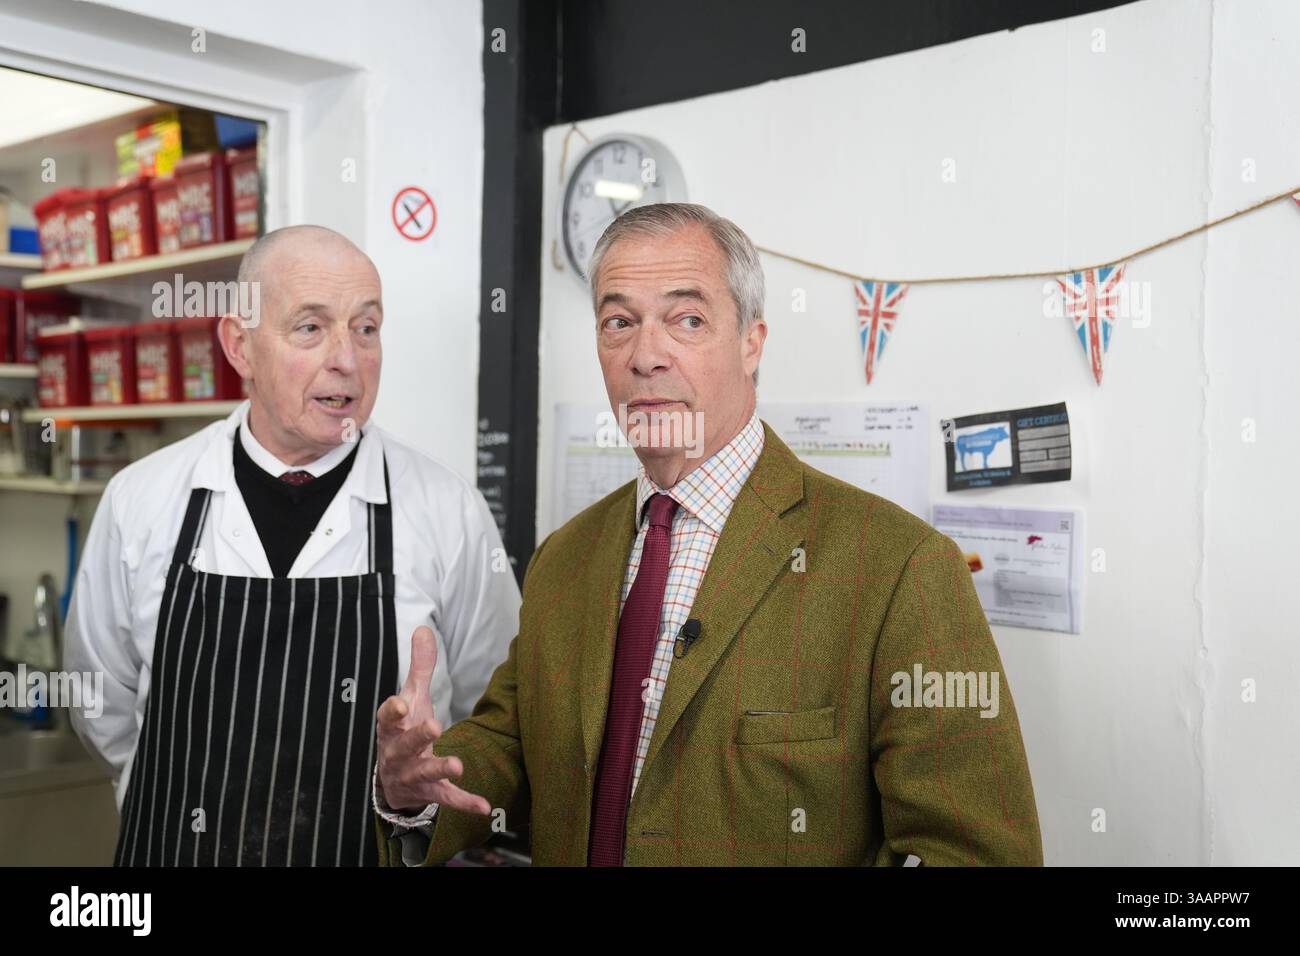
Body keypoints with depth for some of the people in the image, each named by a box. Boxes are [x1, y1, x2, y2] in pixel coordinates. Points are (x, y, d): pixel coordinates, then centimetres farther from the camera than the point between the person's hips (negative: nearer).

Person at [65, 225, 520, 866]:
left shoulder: (453, 515, -13)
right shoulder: (139, 501, -8)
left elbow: (492, 719, -1)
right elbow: (106, 708, 5)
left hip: (379, 849, -1)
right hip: (174, 848, 1)